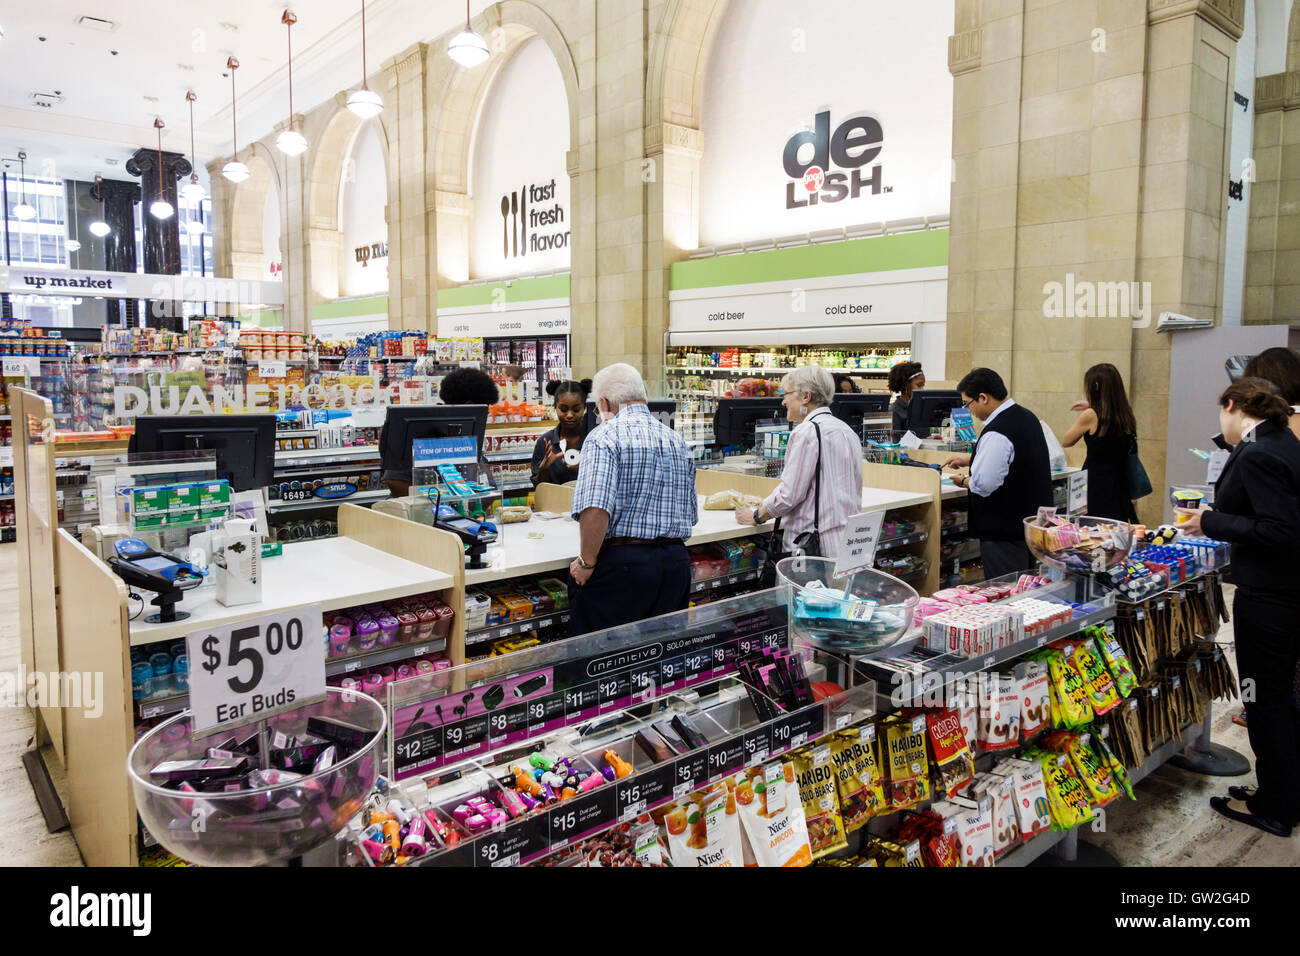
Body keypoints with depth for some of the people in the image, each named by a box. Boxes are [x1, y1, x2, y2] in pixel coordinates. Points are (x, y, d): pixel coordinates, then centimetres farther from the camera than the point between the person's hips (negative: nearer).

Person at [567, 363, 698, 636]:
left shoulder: (604, 436, -9)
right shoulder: (677, 440, 13)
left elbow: (595, 509, -22)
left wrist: (586, 562, -12)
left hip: (621, 561, -6)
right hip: (676, 561, 7)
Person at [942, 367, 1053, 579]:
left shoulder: (997, 433, -24)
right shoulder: (1027, 416, 7)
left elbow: (985, 484, -26)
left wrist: (964, 481, -6)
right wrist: (970, 459, 22)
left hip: (1005, 529, -10)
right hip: (1033, 519, 10)